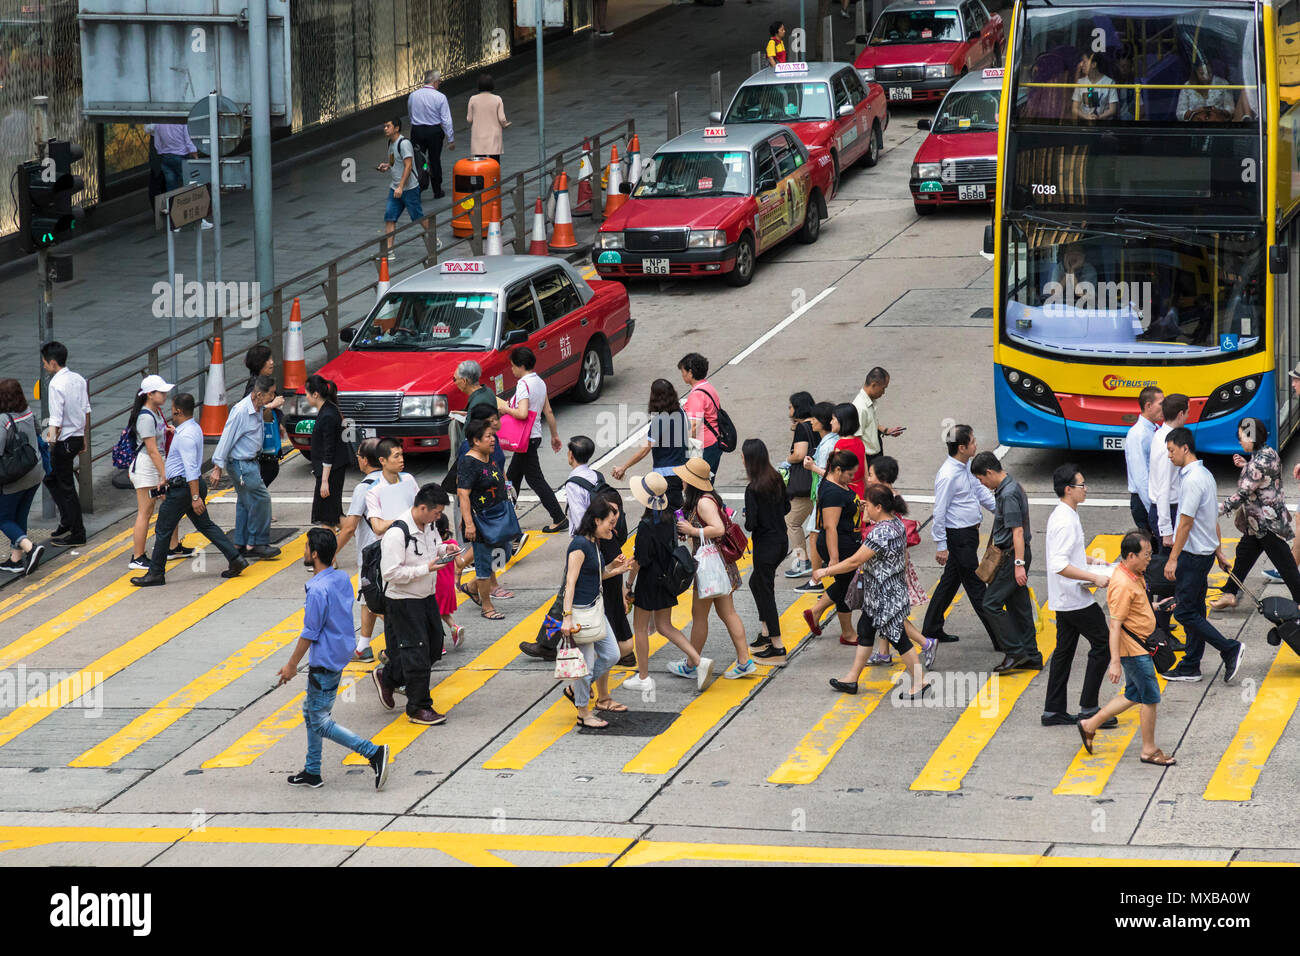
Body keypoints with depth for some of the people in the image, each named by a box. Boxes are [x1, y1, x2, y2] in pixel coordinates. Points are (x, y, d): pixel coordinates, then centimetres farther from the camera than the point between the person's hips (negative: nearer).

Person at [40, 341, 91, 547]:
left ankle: (77, 534, 8)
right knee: (51, 478, 22)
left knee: (66, 487, 2)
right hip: (78, 437, 9)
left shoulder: (56, 385, -20)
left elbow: (56, 421, -21)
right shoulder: (78, 379, 5)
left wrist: (51, 443, -14)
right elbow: (86, 411, 13)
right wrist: (84, 438, 21)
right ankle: (67, 522, 27)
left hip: (64, 441, -9)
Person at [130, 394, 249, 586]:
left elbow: (191, 469, -26)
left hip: (183, 488, -10)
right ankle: (236, 558, 7)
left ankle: (156, 574, 8)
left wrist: (195, 497, -28)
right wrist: (166, 480, 28)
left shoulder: (185, 435, -22)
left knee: (163, 531, 1)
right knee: (206, 526, 13)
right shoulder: (194, 428, 11)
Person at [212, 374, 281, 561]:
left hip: (251, 462, 10)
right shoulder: (241, 411, -21)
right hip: (241, 464, -10)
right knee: (261, 498, -10)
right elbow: (226, 438, -19)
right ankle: (258, 544, -4)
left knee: (245, 502, 13)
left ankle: (241, 545, 19)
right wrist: (218, 467, -17)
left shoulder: (259, 409, 6)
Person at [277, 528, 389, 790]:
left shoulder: (318, 590, -24)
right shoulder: (342, 578, 3)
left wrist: (291, 665, -9)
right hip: (340, 656, 10)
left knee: (320, 722, -1)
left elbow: (309, 634, -20)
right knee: (310, 712, 20)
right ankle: (312, 772, 27)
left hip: (325, 664, -10)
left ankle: (374, 752, -8)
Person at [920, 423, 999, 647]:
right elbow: (939, 513, -19)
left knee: (950, 580, 18)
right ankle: (1000, 639, 2)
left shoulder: (967, 466, 4)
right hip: (958, 535, -9)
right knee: (976, 586, -2)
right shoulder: (948, 475, -23)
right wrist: (941, 546, -15)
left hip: (969, 532, 9)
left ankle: (931, 629, 30)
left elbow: (980, 490, 20)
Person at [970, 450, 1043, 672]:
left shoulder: (1008, 495, -21)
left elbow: (1017, 531, -25)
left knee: (991, 603, -7)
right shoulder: (1011, 487, 12)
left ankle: (1015, 652, -5)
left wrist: (1019, 565, -27)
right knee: (1019, 605, 14)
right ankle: (1031, 656, 18)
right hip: (1016, 555, 10)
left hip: (1013, 555, -10)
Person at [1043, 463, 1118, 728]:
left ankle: (1054, 711, 16)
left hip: (1065, 599, 10)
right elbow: (1059, 565, -29)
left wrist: (1091, 560, 17)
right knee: (1103, 644, -2)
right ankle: (1088, 709, 1)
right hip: (1075, 598, -10)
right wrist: (1094, 577, -26)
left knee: (1064, 651, 13)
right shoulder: (1065, 522, -22)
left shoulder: (1062, 515, 11)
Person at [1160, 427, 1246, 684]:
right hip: (1205, 552, 10)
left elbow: (1186, 523, -21)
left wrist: (1173, 559, -18)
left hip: (1193, 555, -10)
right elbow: (1213, 519, 18)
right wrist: (1219, 551, 24)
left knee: (1185, 612, -6)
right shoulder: (1205, 474, 11)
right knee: (1194, 610, 13)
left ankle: (1230, 650, -6)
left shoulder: (1192, 480, -21)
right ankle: (1190, 667, 18)